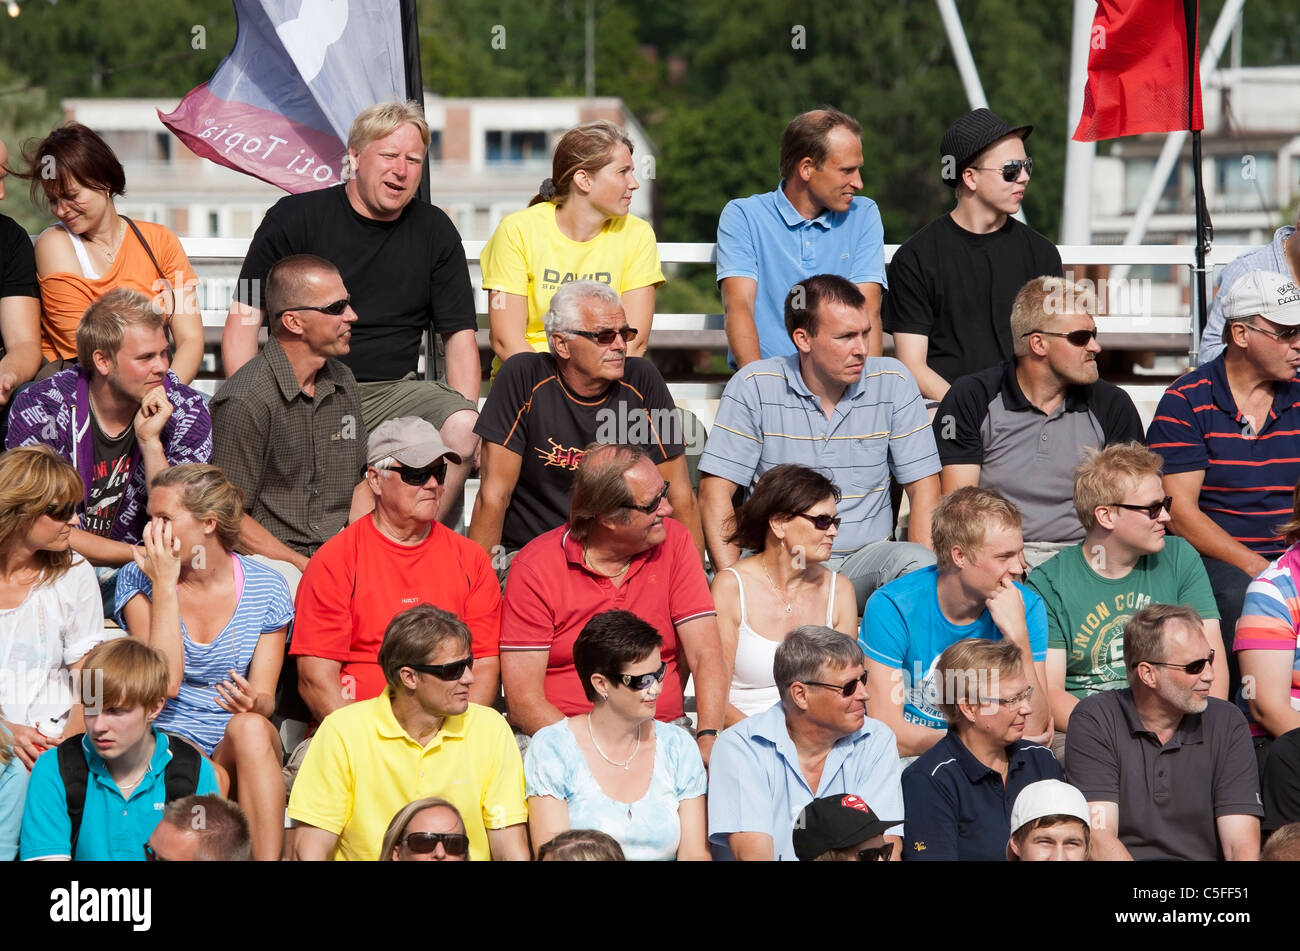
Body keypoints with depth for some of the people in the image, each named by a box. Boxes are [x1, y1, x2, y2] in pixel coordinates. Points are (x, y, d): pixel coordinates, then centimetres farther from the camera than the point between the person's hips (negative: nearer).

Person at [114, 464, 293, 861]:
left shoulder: (265, 587, 2)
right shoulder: (138, 580, 0)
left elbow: (265, 700, 1)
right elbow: (164, 683, -14)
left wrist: (254, 703, -25)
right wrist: (165, 586, -14)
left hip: (240, 751, 2)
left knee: (249, 728, -36)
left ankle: (268, 859, -41)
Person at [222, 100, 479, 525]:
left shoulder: (435, 231, 11)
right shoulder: (294, 218, 2)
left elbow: (459, 334, 12)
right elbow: (242, 319, 0)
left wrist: (467, 417, -7)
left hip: (391, 391, 3)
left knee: (463, 427, -28)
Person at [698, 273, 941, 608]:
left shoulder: (893, 384, 2)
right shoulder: (753, 388, -3)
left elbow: (923, 491, 3)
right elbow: (715, 493, -4)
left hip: (866, 558, 3)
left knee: (916, 562, -30)